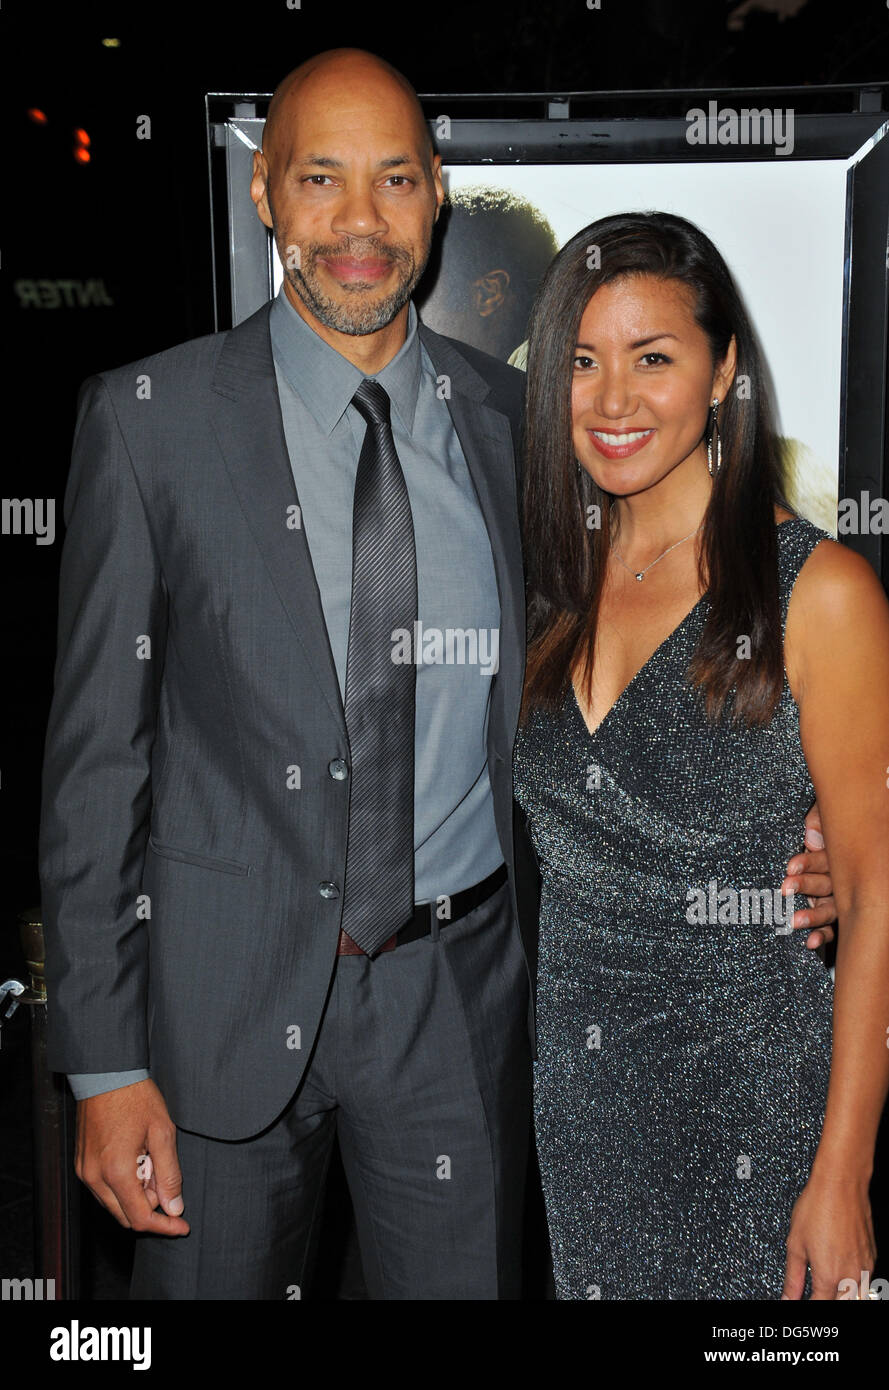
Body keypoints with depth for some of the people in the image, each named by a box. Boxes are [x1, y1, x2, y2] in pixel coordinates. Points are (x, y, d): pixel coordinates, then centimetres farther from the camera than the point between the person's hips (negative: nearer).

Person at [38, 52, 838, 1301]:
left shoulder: (517, 421, 2)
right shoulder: (151, 417, -6)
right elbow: (96, 746, -6)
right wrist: (104, 1059, -8)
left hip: (463, 988, 2)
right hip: (228, 987, -1)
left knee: (467, 1282, 17)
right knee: (213, 1281, 17)